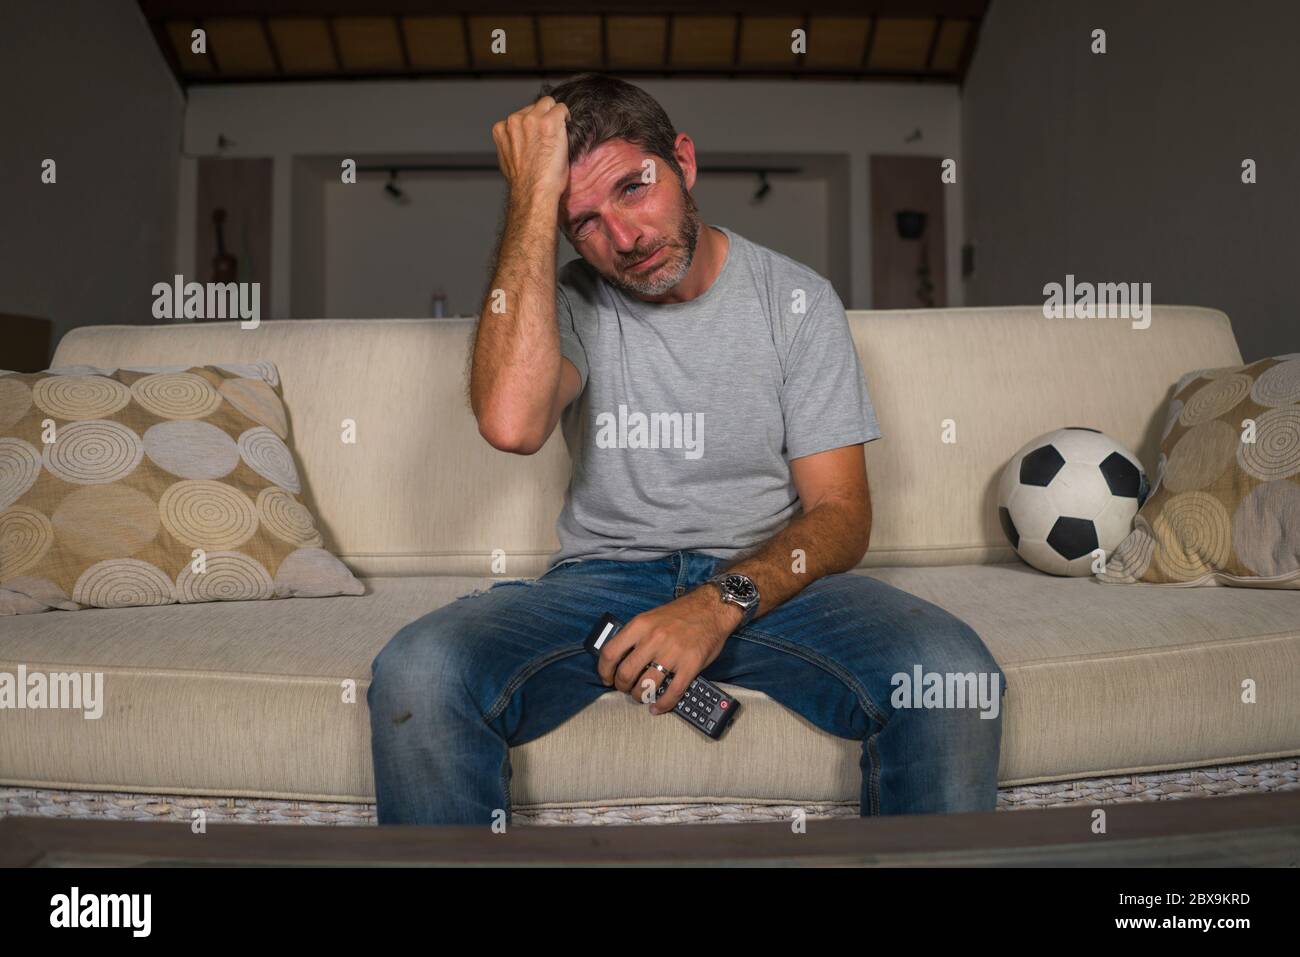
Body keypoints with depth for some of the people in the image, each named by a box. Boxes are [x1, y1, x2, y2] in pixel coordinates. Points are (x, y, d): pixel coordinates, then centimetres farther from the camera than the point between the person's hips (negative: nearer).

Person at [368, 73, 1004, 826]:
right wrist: (535, 195, -17)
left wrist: (722, 603, -22)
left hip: (767, 577, 1)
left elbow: (840, 513, -2)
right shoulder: (570, 301, 2)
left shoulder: (797, 299, 2)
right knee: (414, 677, -29)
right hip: (603, 575, 0)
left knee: (953, 675, -29)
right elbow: (511, 423, -24)